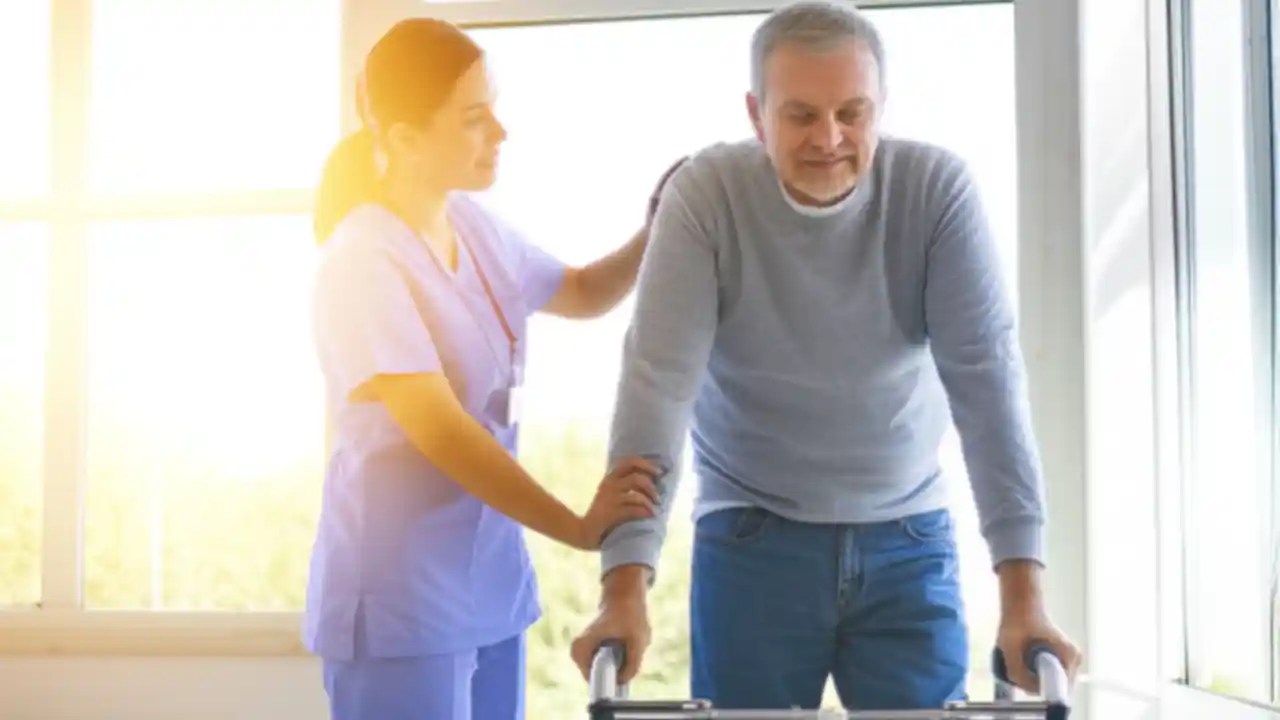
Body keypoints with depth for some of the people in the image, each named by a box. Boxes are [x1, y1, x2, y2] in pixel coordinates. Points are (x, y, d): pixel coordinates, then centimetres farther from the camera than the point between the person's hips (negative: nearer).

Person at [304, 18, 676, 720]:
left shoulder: (475, 227, 5)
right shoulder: (364, 260, -18)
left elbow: (582, 293, 22)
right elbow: (439, 431, -24)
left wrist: (657, 233, 4)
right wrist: (579, 529, -26)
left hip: (489, 582, 7)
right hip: (400, 600, -7)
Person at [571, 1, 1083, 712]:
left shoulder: (939, 189, -12)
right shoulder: (705, 195, -14)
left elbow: (987, 378, -16)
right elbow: (659, 381, -20)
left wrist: (1023, 586, -24)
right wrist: (627, 584, -29)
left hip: (909, 538, 1)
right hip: (752, 539, -1)